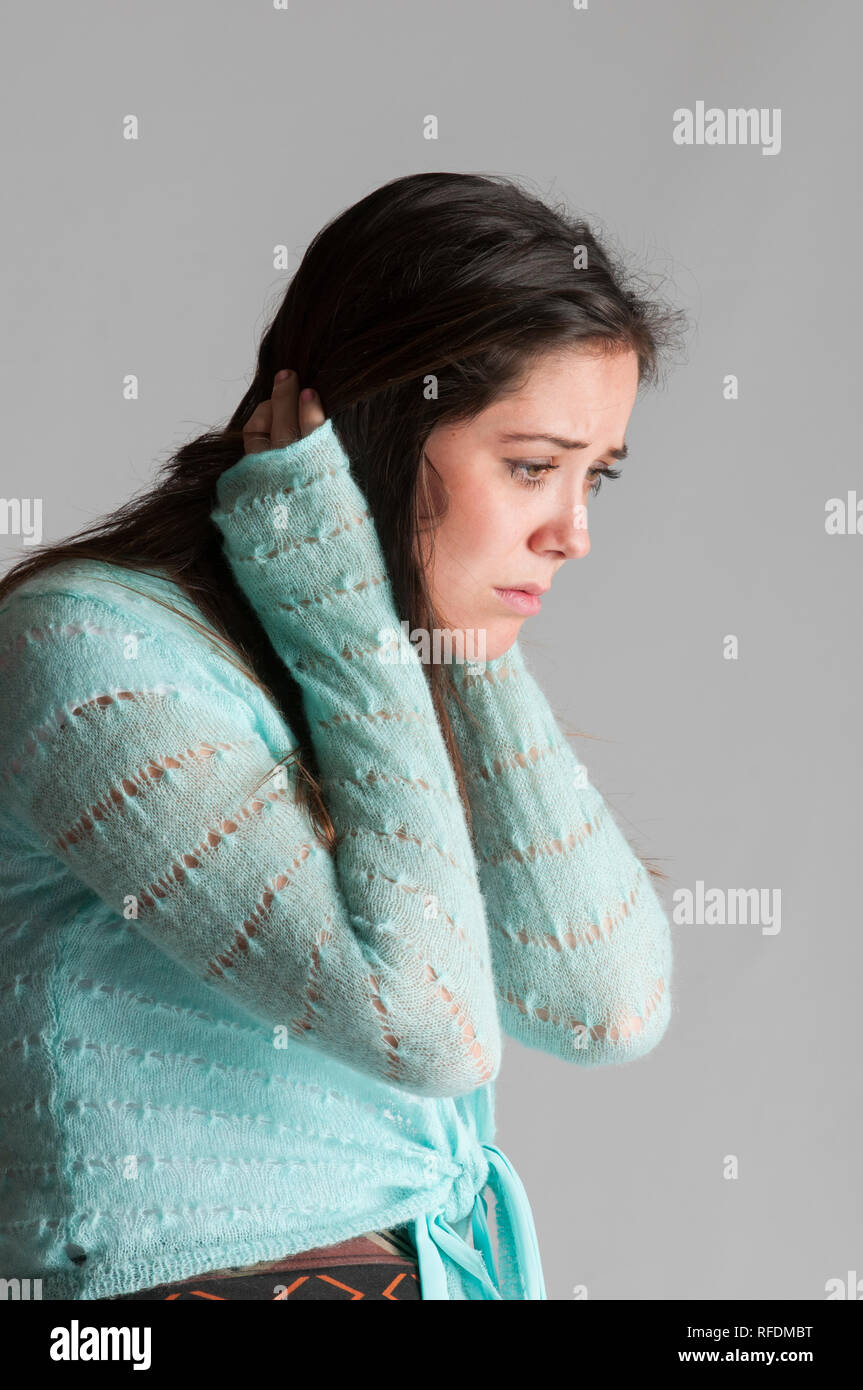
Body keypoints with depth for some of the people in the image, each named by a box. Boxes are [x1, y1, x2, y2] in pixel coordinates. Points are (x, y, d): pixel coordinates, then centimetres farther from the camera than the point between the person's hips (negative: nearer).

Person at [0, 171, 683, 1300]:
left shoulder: (425, 656, 5)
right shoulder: (96, 651, -15)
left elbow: (611, 1012, -5)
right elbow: (424, 1024, -21)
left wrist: (468, 648, -6)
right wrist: (359, 633, -16)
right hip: (198, 1268, -5)